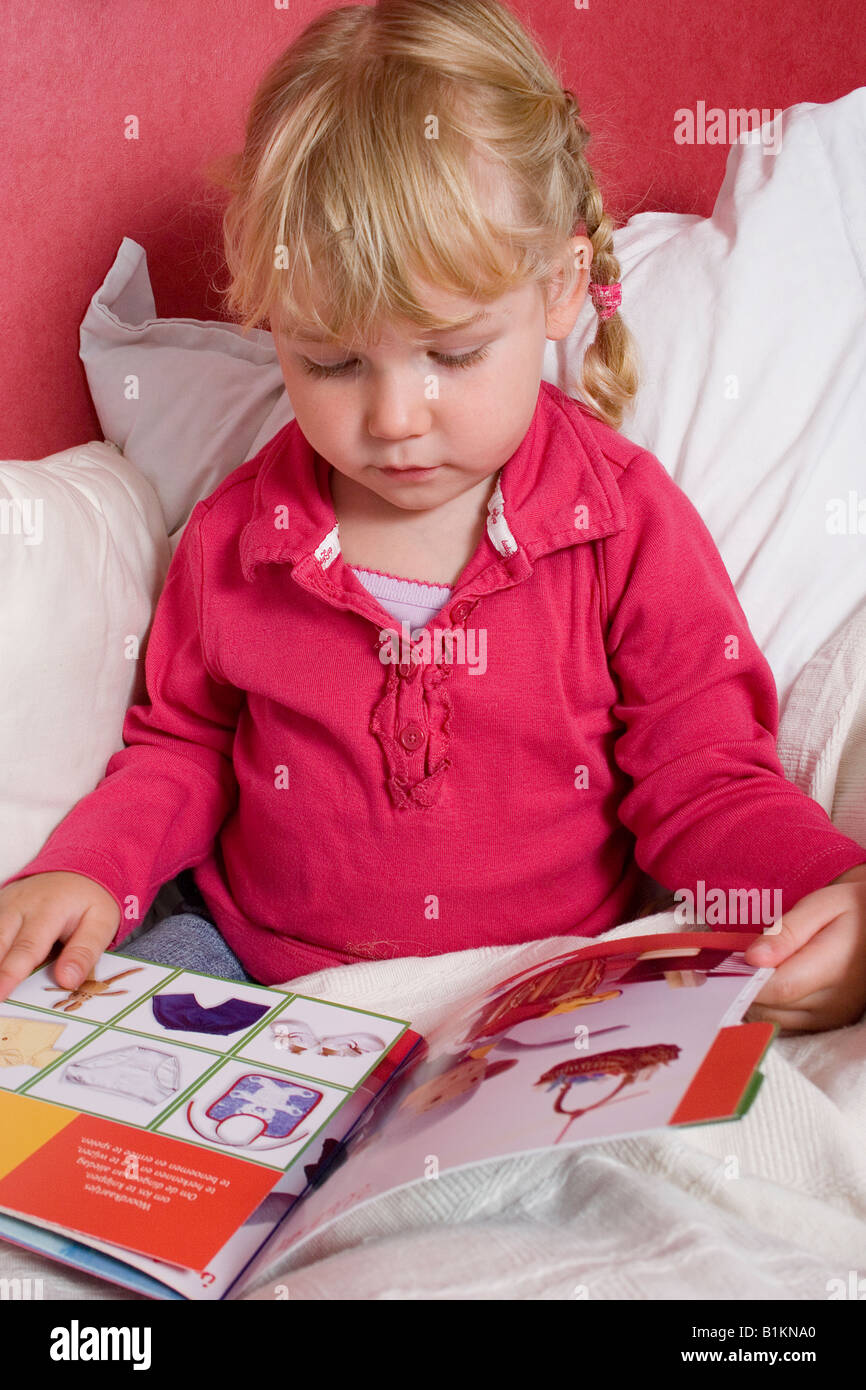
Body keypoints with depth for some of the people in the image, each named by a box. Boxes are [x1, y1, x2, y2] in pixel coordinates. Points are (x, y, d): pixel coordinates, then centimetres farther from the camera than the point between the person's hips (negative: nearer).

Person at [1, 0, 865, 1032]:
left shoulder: (630, 526, -10)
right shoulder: (241, 533, -4)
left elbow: (705, 782, -5)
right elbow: (182, 746, 11)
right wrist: (88, 871, -7)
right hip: (250, 965, 1)